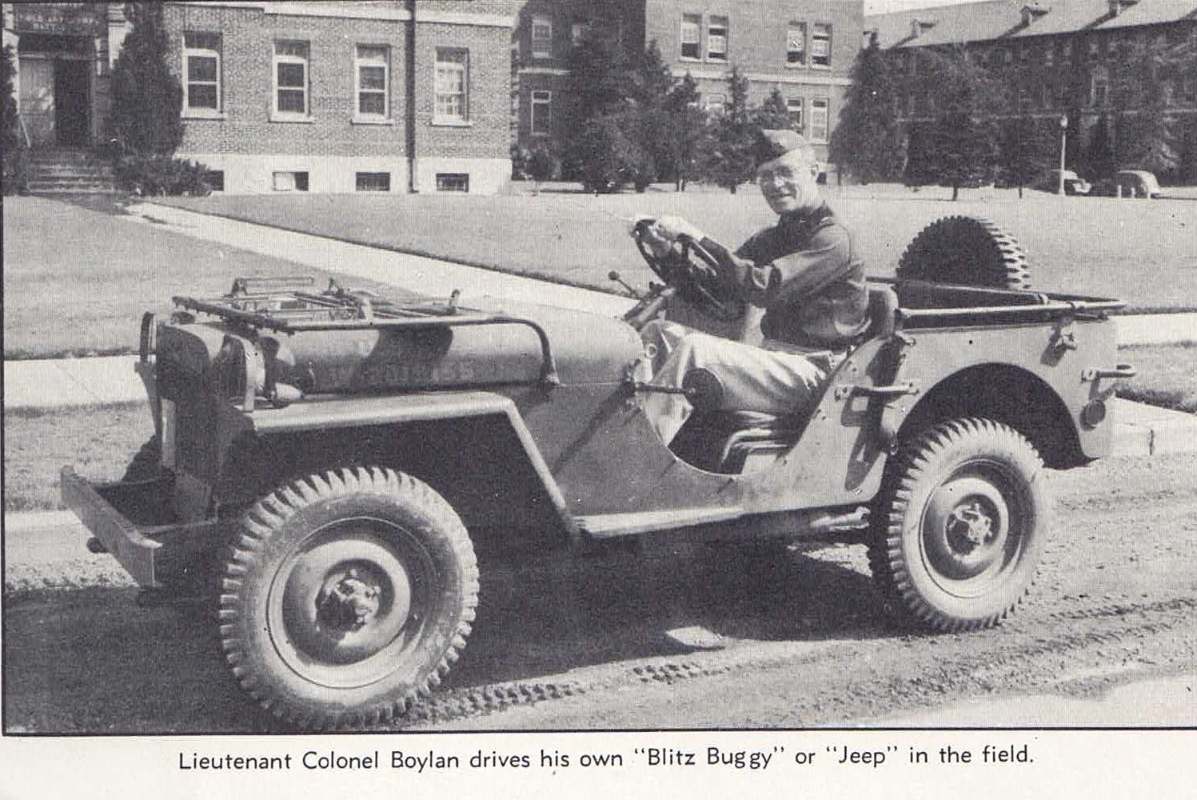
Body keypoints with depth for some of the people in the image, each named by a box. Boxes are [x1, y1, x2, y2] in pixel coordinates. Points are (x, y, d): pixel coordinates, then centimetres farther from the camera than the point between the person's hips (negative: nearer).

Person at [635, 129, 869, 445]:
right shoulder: (769, 239, 19)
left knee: (694, 349, -29)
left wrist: (697, 239, -22)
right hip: (772, 357, 8)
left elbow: (764, 287, -22)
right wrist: (668, 253, -5)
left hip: (808, 374, -8)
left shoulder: (832, 238, -8)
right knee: (658, 333, -5)